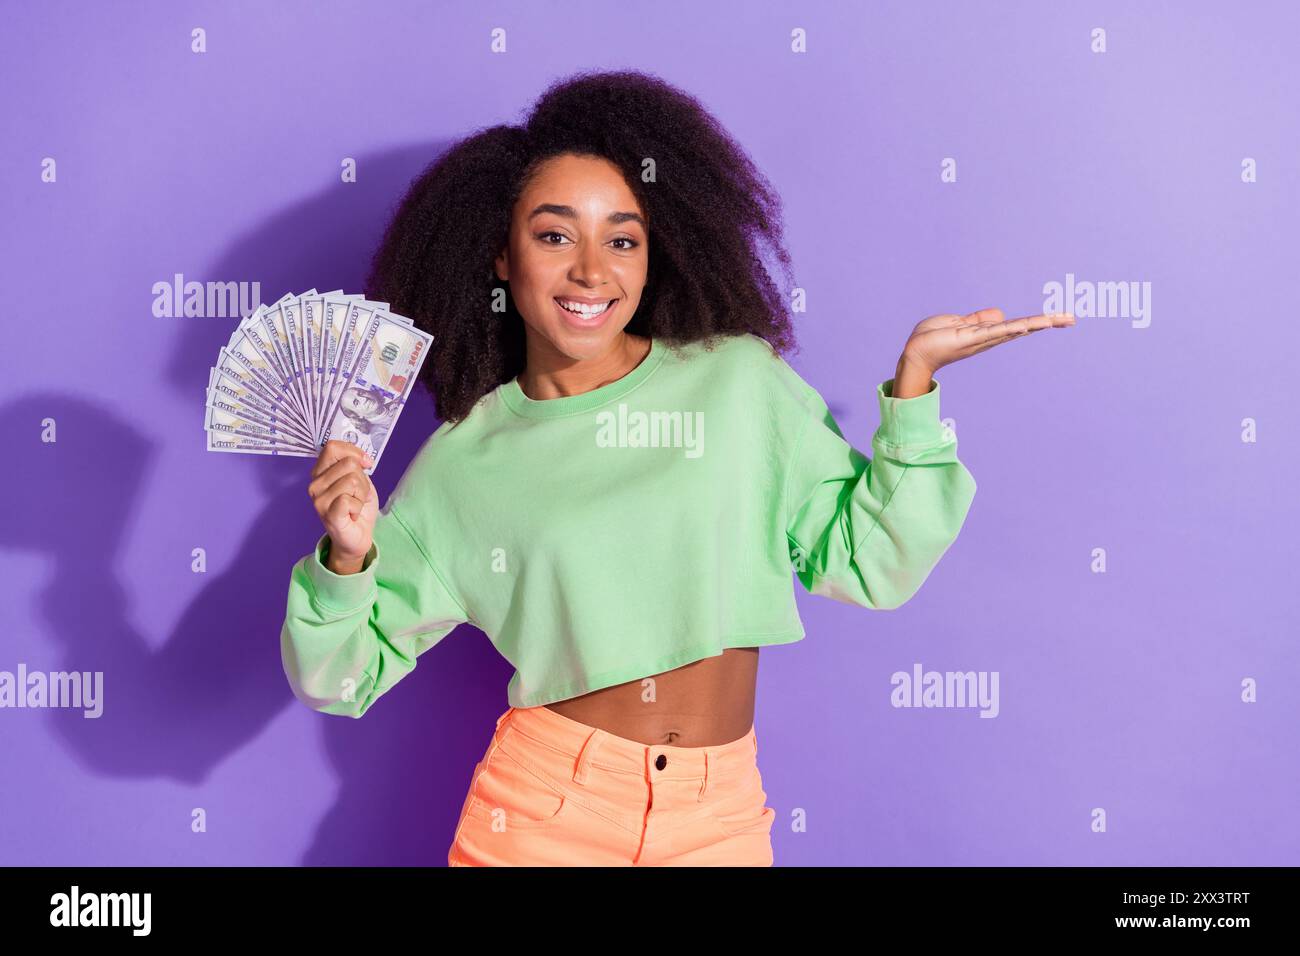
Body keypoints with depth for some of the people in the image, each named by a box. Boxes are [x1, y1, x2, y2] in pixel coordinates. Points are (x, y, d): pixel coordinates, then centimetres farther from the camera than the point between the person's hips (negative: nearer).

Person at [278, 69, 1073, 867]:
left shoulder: (740, 379, -2)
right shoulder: (464, 459, -2)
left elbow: (867, 562, -1)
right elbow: (344, 679, 2)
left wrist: (913, 381, -8)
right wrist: (346, 558, -17)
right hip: (540, 814, 0)